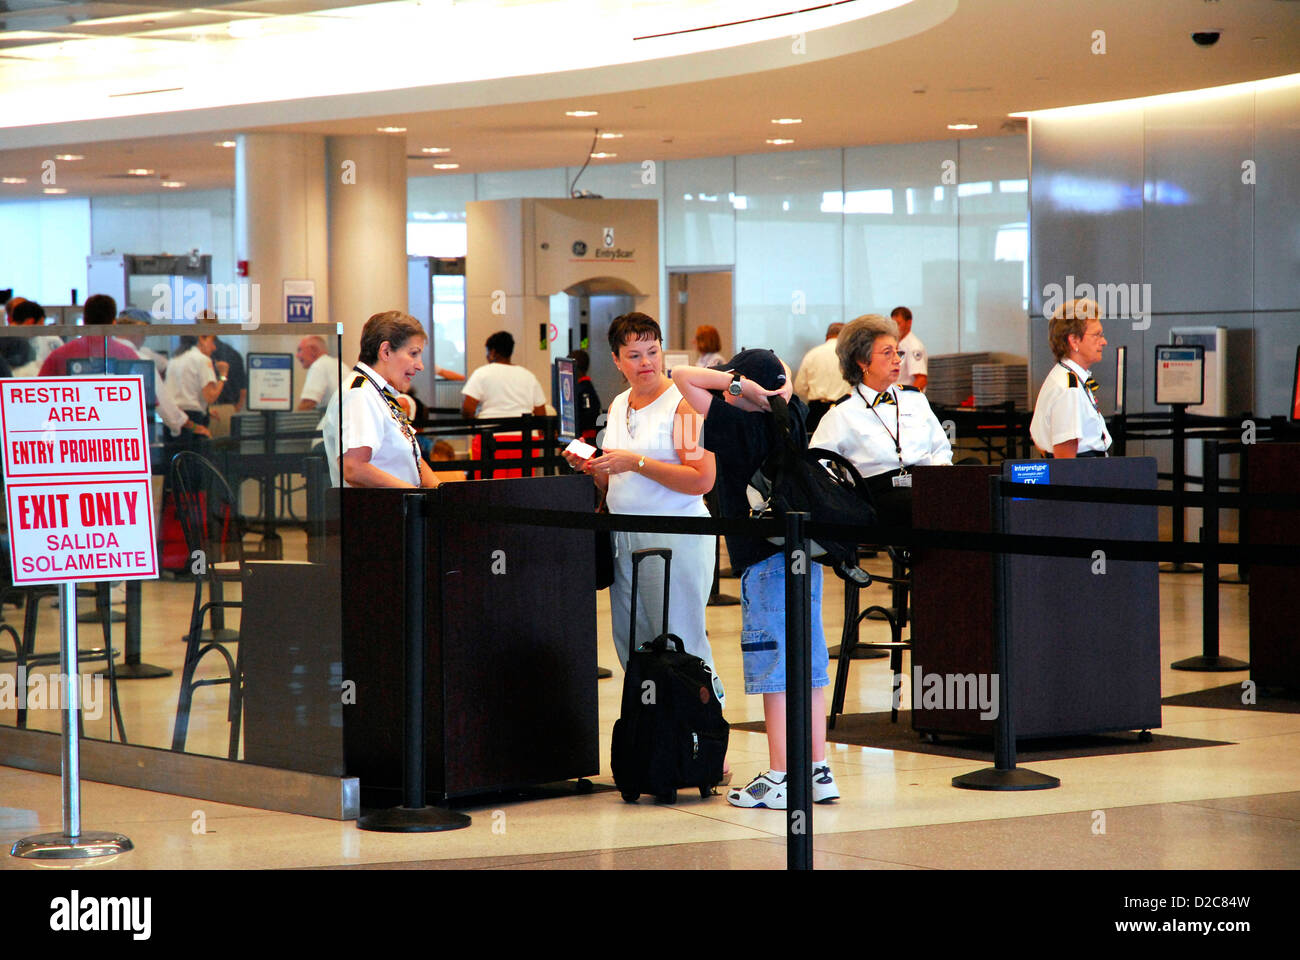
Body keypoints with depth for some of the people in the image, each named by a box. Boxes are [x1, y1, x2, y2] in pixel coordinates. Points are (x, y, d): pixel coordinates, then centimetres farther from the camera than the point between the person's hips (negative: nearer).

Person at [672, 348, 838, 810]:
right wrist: (768, 384, 9)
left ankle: (779, 778, -3)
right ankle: (818, 771, 13)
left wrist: (739, 384, -14)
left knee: (775, 671, -5)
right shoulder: (792, 418, 8)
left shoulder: (736, 425, -12)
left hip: (766, 560, -7)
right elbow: (783, 373, 28)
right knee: (808, 668, 10)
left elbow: (683, 376, -13)